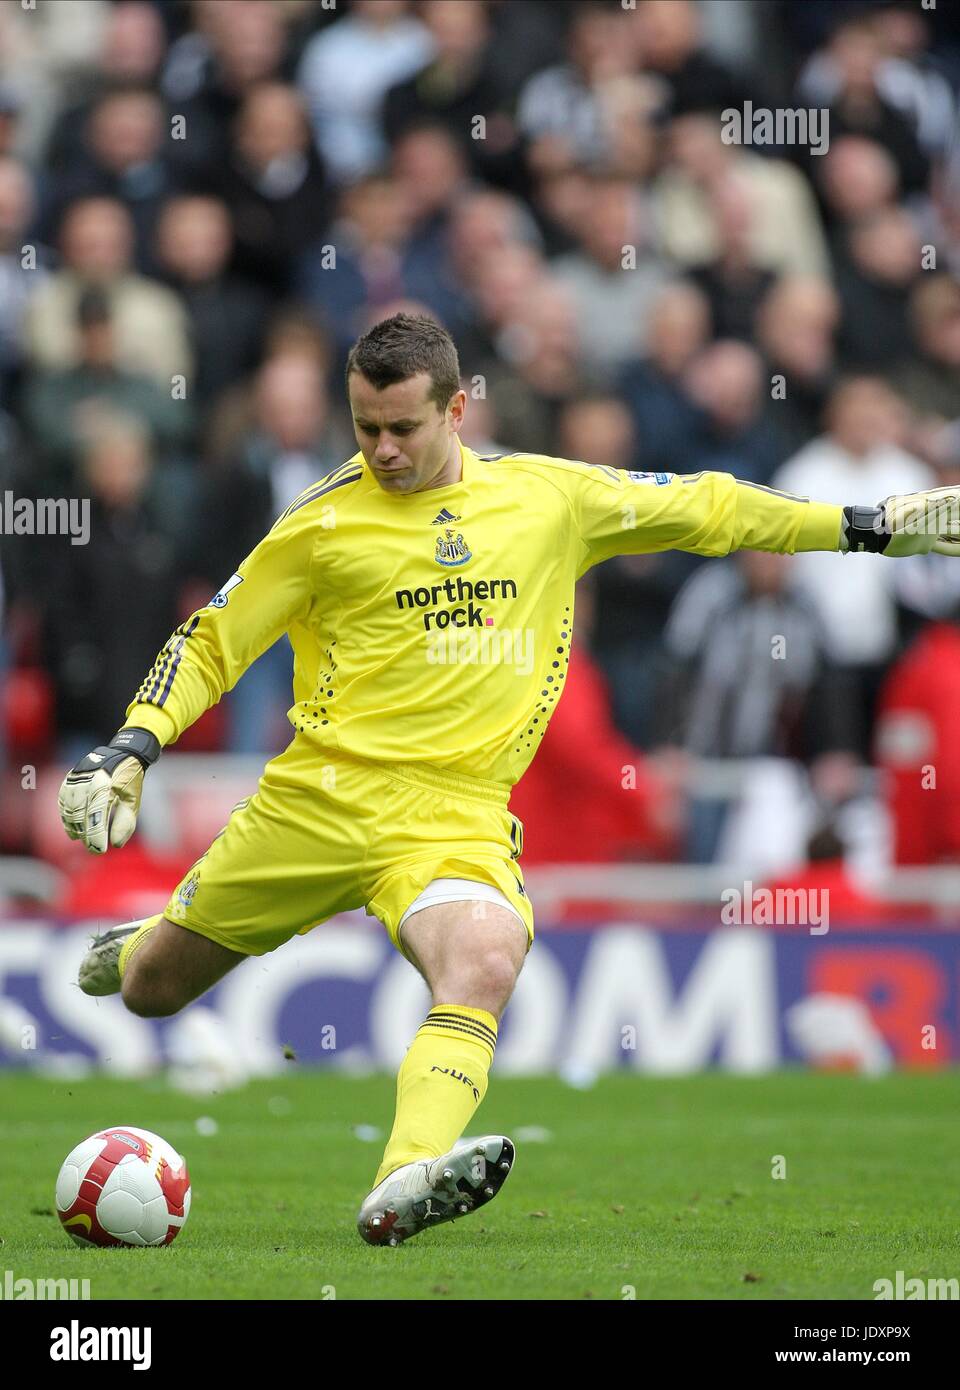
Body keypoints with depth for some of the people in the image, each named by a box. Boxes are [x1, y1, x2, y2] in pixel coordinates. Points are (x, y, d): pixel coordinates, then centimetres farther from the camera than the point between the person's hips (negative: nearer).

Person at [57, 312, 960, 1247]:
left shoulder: (550, 496, 7)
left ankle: (400, 1193, -47)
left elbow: (701, 507, 19)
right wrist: (131, 749, -8)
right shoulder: (326, 521, 1)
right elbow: (211, 641, 7)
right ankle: (137, 946, 48)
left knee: (486, 963, -32)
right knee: (151, 991, 9)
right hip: (318, 801, 0)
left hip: (457, 816, 0)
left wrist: (868, 527, 21)